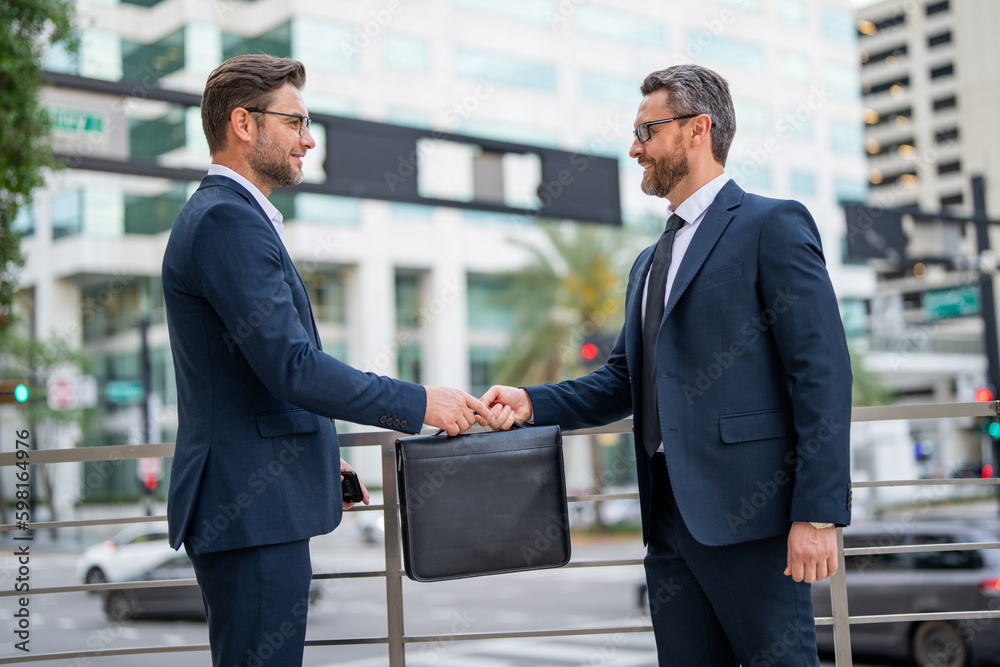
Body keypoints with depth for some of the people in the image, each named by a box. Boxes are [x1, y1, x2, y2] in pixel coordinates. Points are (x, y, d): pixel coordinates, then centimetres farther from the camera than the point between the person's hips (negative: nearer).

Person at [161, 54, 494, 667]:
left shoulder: (225, 216, 19)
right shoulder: (228, 221, -15)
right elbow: (291, 365, -23)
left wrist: (316, 455, 21)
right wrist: (419, 404, -17)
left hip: (248, 501, 11)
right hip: (251, 508, -11)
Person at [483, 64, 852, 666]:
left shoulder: (773, 226, -4)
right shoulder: (650, 263, 22)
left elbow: (823, 374, -11)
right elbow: (625, 379, 22)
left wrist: (817, 513, -17)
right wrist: (533, 402, 6)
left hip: (748, 510, -8)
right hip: (670, 514, 8)